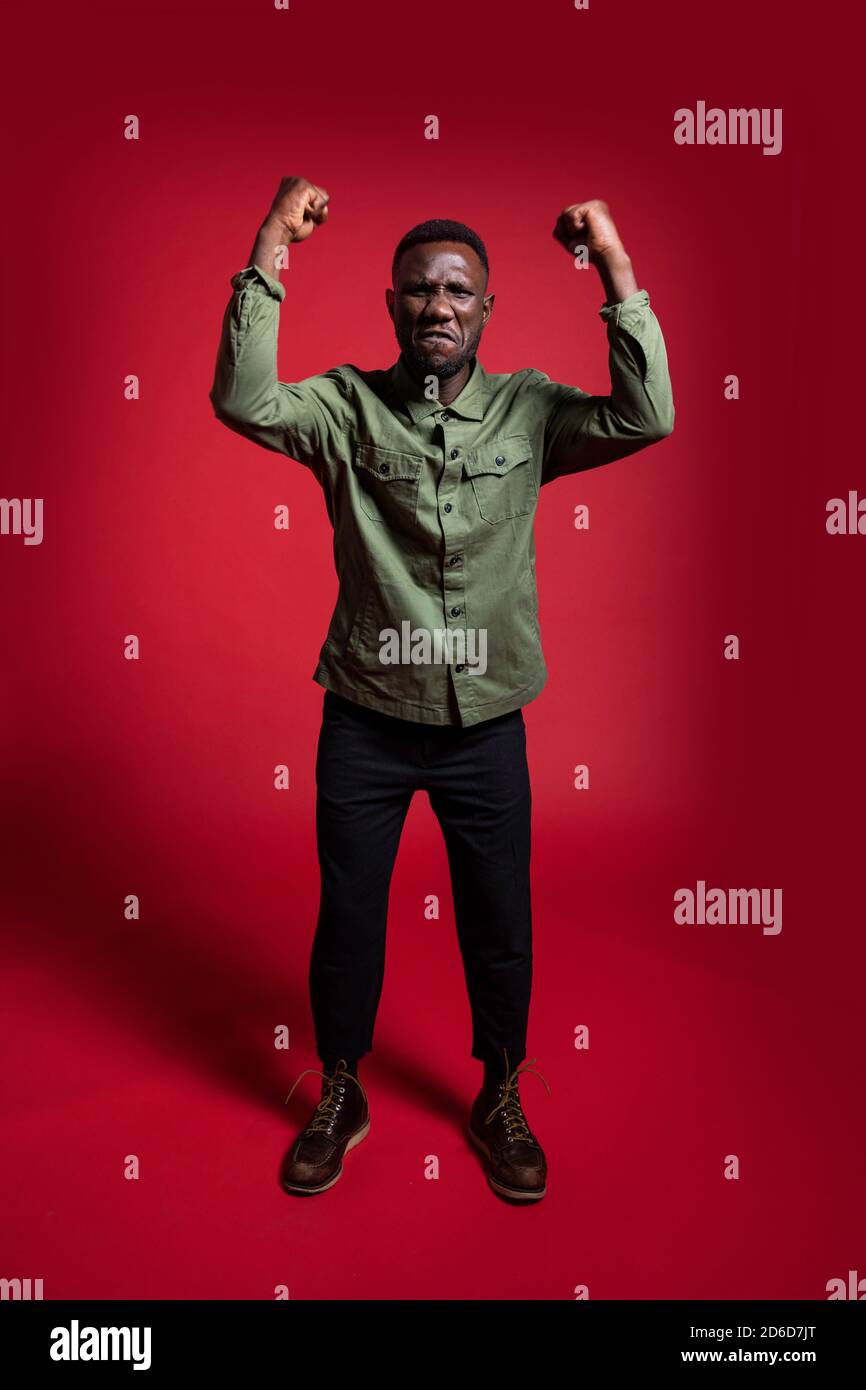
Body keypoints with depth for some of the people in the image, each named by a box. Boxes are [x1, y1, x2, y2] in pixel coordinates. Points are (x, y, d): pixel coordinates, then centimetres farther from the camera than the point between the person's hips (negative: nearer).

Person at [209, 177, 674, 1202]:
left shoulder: (527, 409, -1)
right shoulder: (347, 406, -4)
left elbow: (646, 419, -15)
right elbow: (243, 401, -21)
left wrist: (616, 271, -19)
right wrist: (271, 250, -23)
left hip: (486, 725, 1)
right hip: (365, 722, 0)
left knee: (500, 928, 14)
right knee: (346, 921, 14)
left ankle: (500, 1099, 41)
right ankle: (340, 1097, 40)